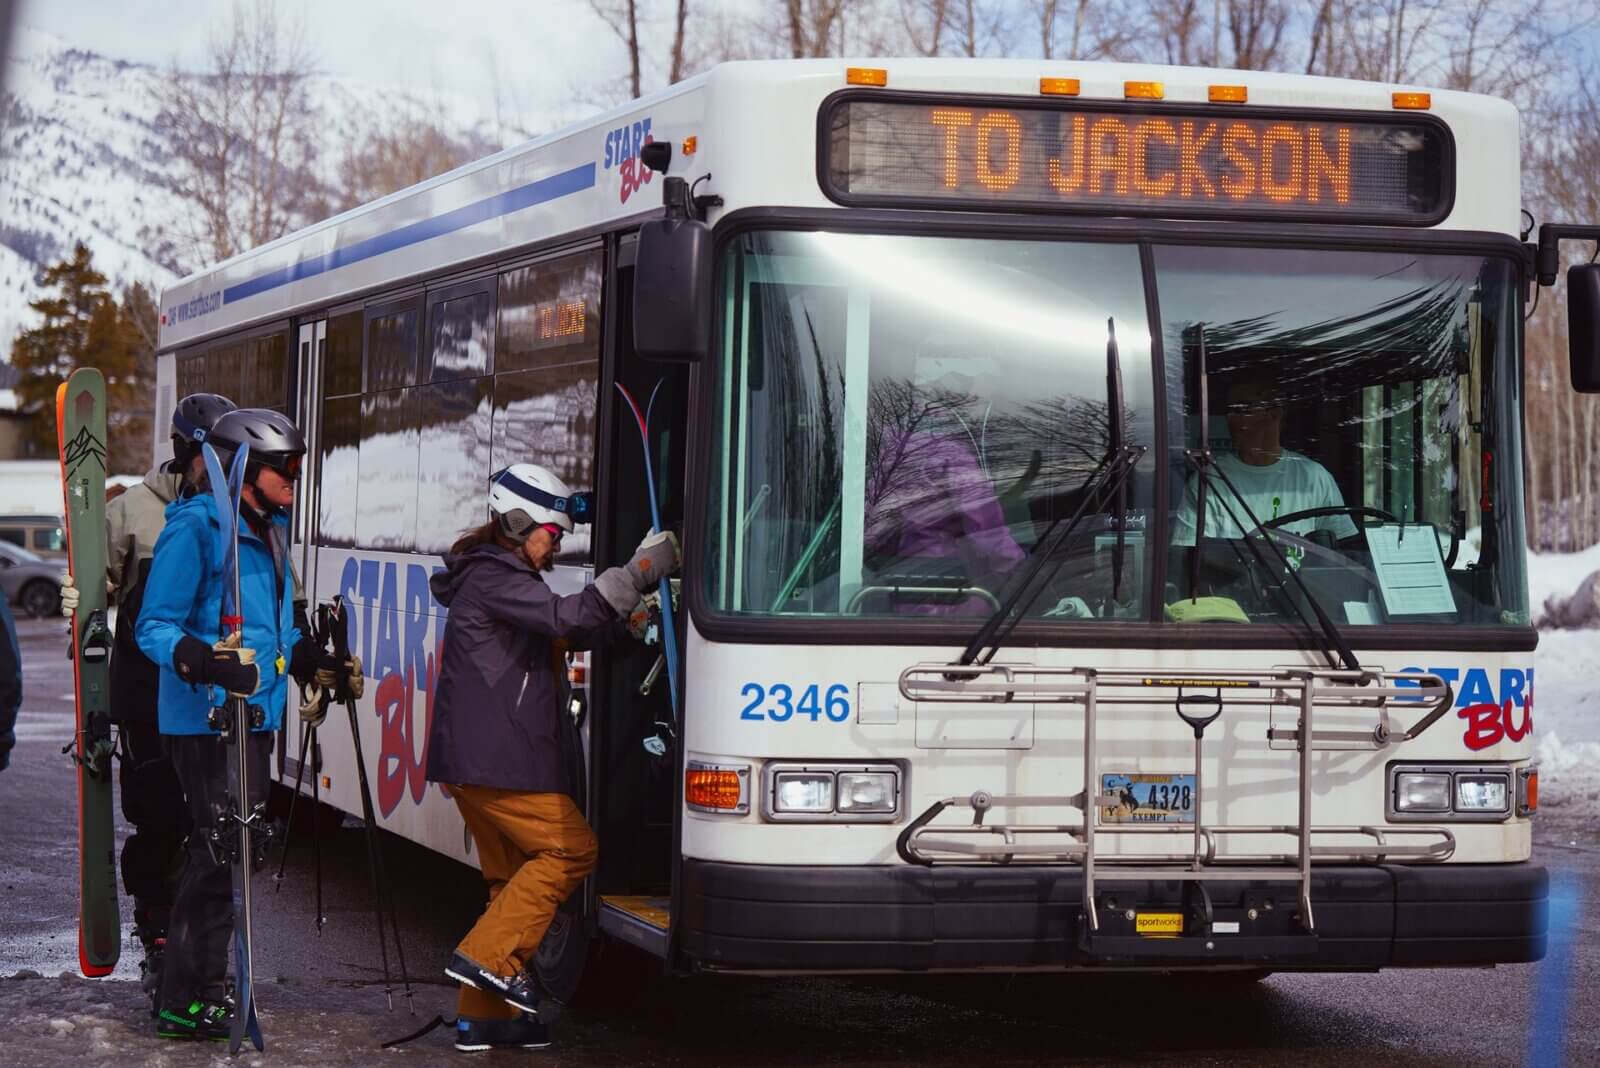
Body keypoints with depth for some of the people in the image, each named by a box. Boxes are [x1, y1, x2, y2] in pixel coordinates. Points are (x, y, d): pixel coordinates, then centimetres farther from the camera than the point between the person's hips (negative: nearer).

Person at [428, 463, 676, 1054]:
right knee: (570, 850, -6)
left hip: (474, 760, 11)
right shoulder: (492, 579, -12)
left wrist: (622, 622, 2)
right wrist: (639, 572, -20)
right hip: (496, 760, -11)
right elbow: (565, 617, -25)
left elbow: (569, 633, 20)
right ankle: (488, 956, -8)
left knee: (514, 876, 13)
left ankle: (482, 1014, 12)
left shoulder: (499, 578, 21)